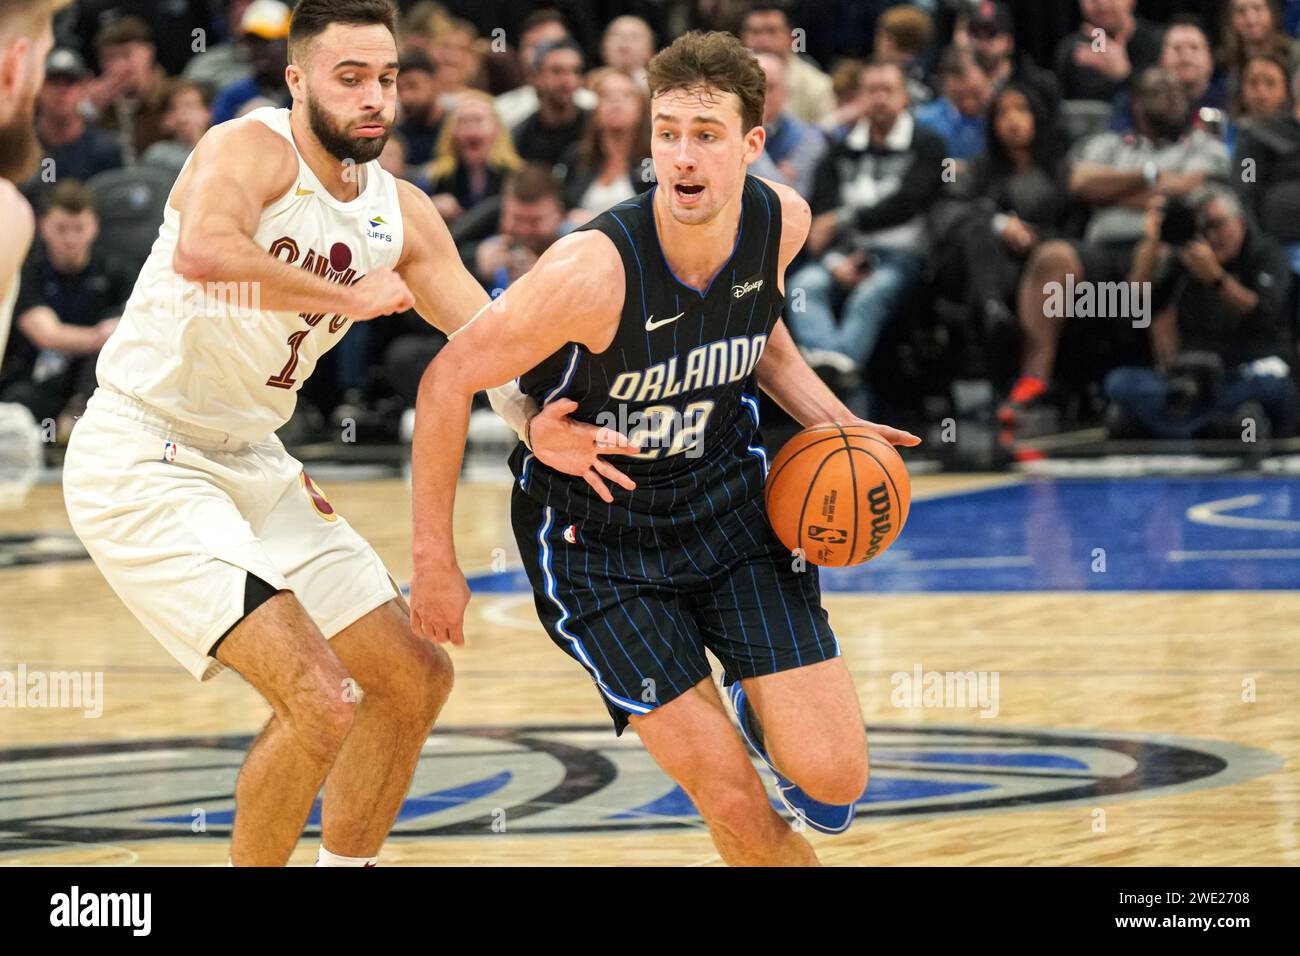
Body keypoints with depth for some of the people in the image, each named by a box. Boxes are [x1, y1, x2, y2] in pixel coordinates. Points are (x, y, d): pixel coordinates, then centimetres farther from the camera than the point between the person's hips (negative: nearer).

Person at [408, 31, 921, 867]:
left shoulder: (781, 220, -14)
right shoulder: (597, 269, -31)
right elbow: (449, 382, -20)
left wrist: (831, 421, -1)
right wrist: (435, 563, -13)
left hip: (726, 496, 4)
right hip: (597, 533, -4)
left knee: (834, 777, -6)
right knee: (734, 800, -9)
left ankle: (765, 708, 30)